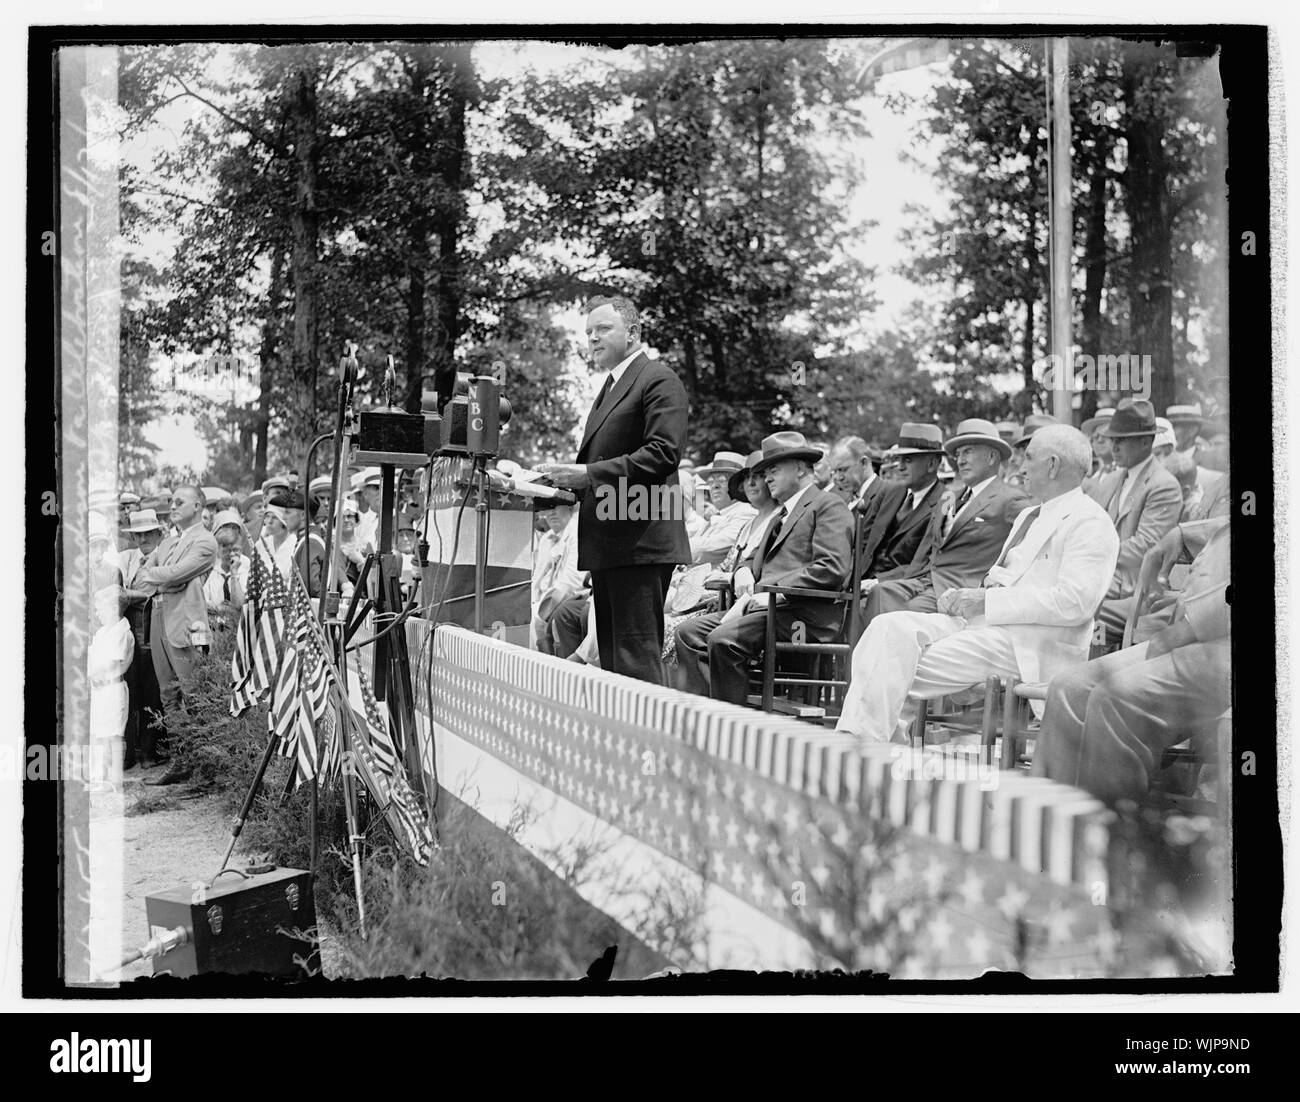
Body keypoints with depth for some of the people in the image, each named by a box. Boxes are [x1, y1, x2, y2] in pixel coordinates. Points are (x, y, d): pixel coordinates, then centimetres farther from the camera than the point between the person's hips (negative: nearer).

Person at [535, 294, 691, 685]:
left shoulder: (658, 380, -7)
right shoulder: (611, 386, 23)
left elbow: (662, 454, -19)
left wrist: (589, 475, -20)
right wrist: (569, 478, 6)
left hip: (640, 540, -10)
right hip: (607, 545, 10)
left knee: (636, 656, -11)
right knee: (612, 657, 12)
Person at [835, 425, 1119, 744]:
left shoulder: (1091, 523, -6)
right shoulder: (1029, 516, 26)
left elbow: (1074, 602, -18)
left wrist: (987, 601, -17)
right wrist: (966, 597, 3)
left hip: (1029, 646, -9)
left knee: (906, 672, -23)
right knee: (889, 628, -14)